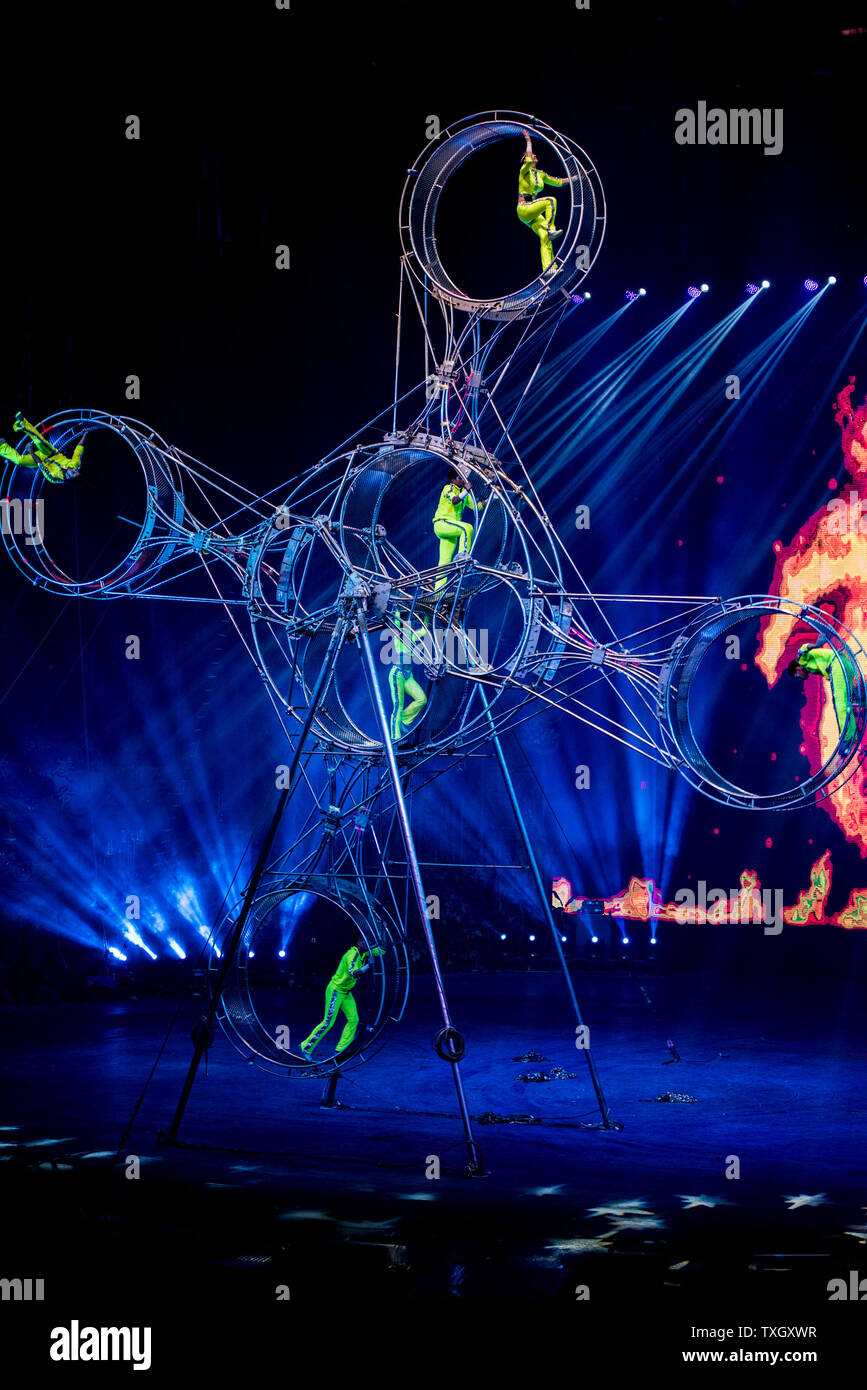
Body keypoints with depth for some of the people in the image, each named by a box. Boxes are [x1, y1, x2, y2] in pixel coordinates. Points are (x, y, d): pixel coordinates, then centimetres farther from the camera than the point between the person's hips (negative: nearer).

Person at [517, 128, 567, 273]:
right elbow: (528, 161, -26)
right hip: (524, 208, -7)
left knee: (545, 238, -9)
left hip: (533, 213, 7)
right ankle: (551, 229, -28)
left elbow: (558, 182, 26)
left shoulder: (540, 174, 17)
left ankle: (548, 268, -17)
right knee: (550, 201, -24)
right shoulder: (524, 171, -3)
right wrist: (529, 142, -19)